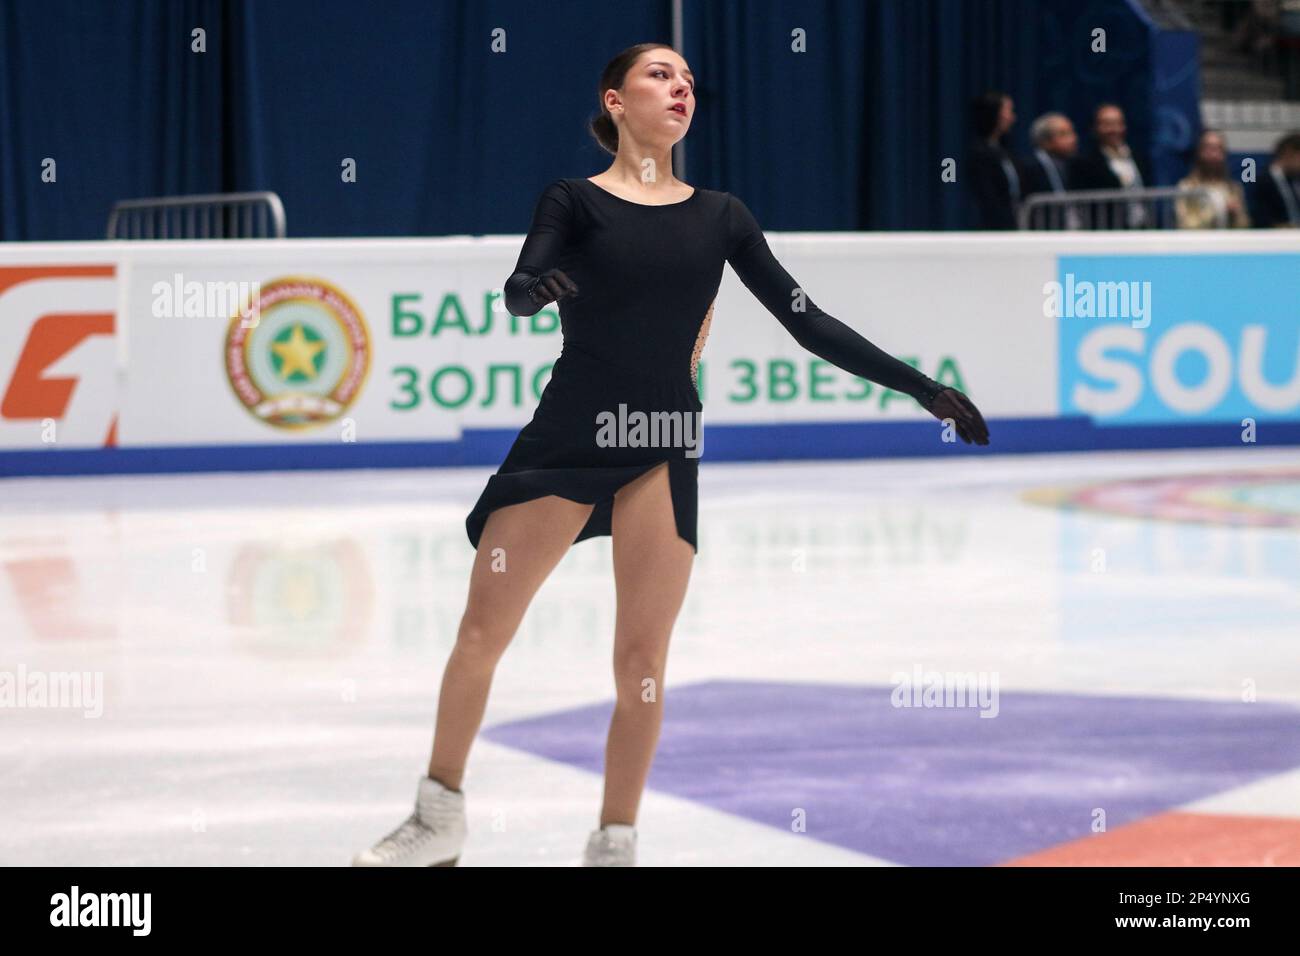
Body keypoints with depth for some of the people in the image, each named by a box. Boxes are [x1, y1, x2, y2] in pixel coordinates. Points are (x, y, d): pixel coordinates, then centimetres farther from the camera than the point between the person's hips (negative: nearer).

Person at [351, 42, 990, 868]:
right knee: (481, 631, 1)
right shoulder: (575, 202, 0)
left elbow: (808, 321, 8)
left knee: (643, 660, -1)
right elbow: (522, 287, -18)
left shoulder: (720, 216, 8)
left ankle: (614, 846, 12)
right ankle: (438, 822, 17)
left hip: (664, 447, 2)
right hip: (565, 436, -2)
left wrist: (924, 389, 4)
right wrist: (534, 288, -44)